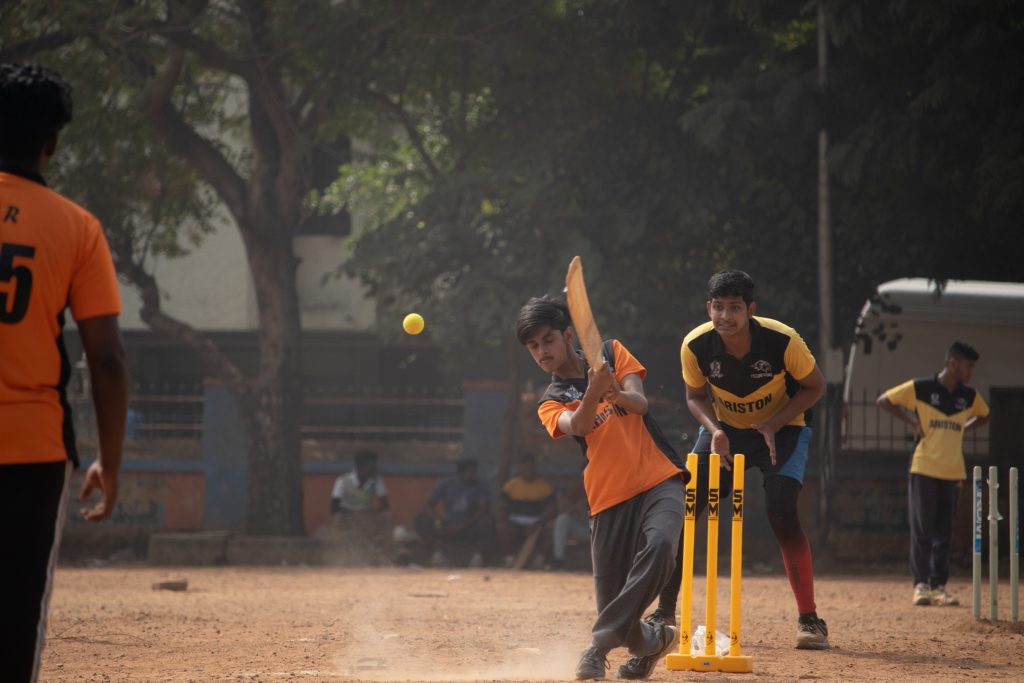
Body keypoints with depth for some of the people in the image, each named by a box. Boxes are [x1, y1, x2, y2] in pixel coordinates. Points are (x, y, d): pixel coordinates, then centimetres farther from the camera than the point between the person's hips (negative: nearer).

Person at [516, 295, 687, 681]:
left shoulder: (611, 352, 11)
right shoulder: (551, 404, 9)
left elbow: (640, 403, -6)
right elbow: (578, 425, -15)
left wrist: (617, 394, -29)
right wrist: (594, 392, -36)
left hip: (658, 479, -1)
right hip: (608, 499, 1)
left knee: (660, 545, -32)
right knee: (612, 607, -4)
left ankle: (600, 644, -25)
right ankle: (653, 641, 30)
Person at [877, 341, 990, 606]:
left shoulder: (969, 396, 7)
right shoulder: (920, 388, -6)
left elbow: (983, 415, 26)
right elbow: (884, 401, 0)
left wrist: (961, 429, 9)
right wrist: (912, 422, -6)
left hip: (953, 472, 4)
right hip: (924, 470, -4)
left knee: (944, 533, 6)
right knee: (922, 530, -3)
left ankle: (939, 586, 10)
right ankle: (921, 585, 0)